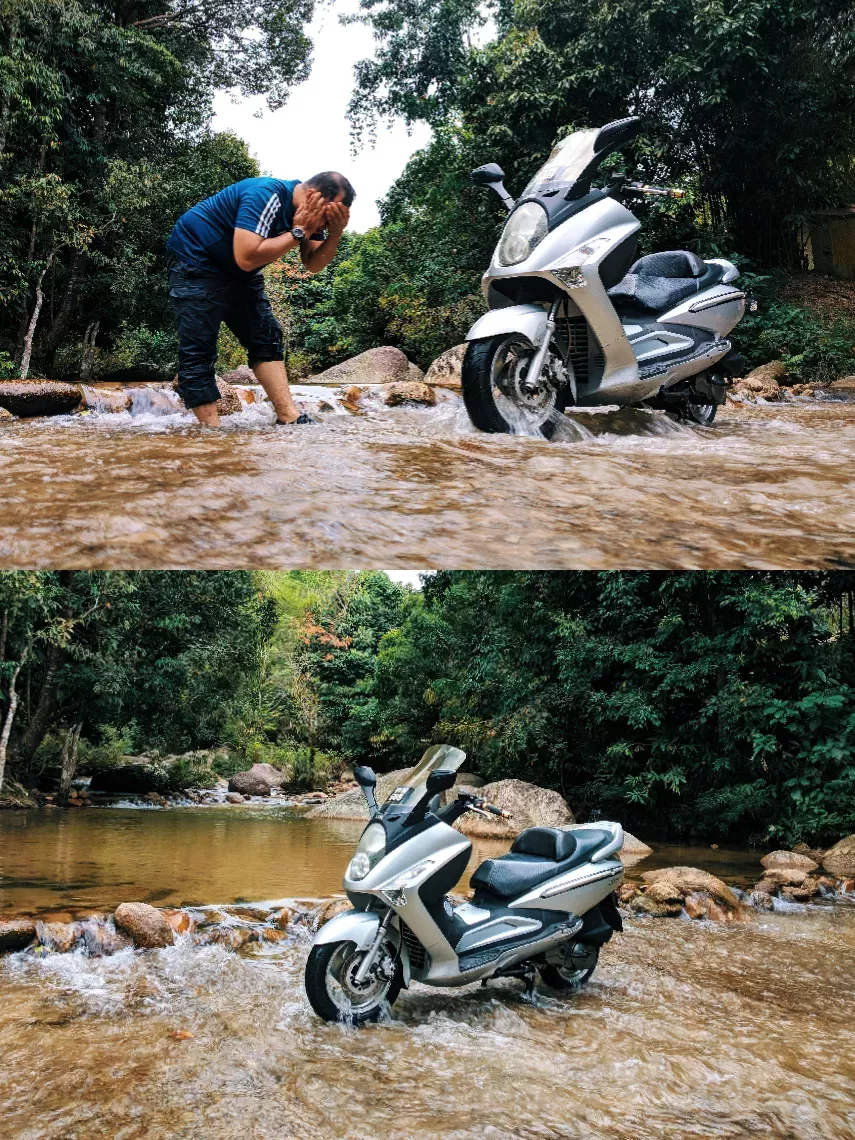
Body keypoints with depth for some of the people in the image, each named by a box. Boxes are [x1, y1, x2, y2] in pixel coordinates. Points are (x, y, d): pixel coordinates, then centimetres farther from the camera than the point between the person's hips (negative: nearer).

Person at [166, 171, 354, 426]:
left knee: (266, 338, 0)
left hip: (237, 271, 9)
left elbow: (314, 264, -1)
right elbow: (247, 257, -38)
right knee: (197, 353, -12)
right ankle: (211, 431, -12)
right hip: (196, 260, -9)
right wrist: (299, 232, -30)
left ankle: (290, 418, -2)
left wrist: (335, 233, -18)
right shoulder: (266, 196, -29)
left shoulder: (309, 213, -3)